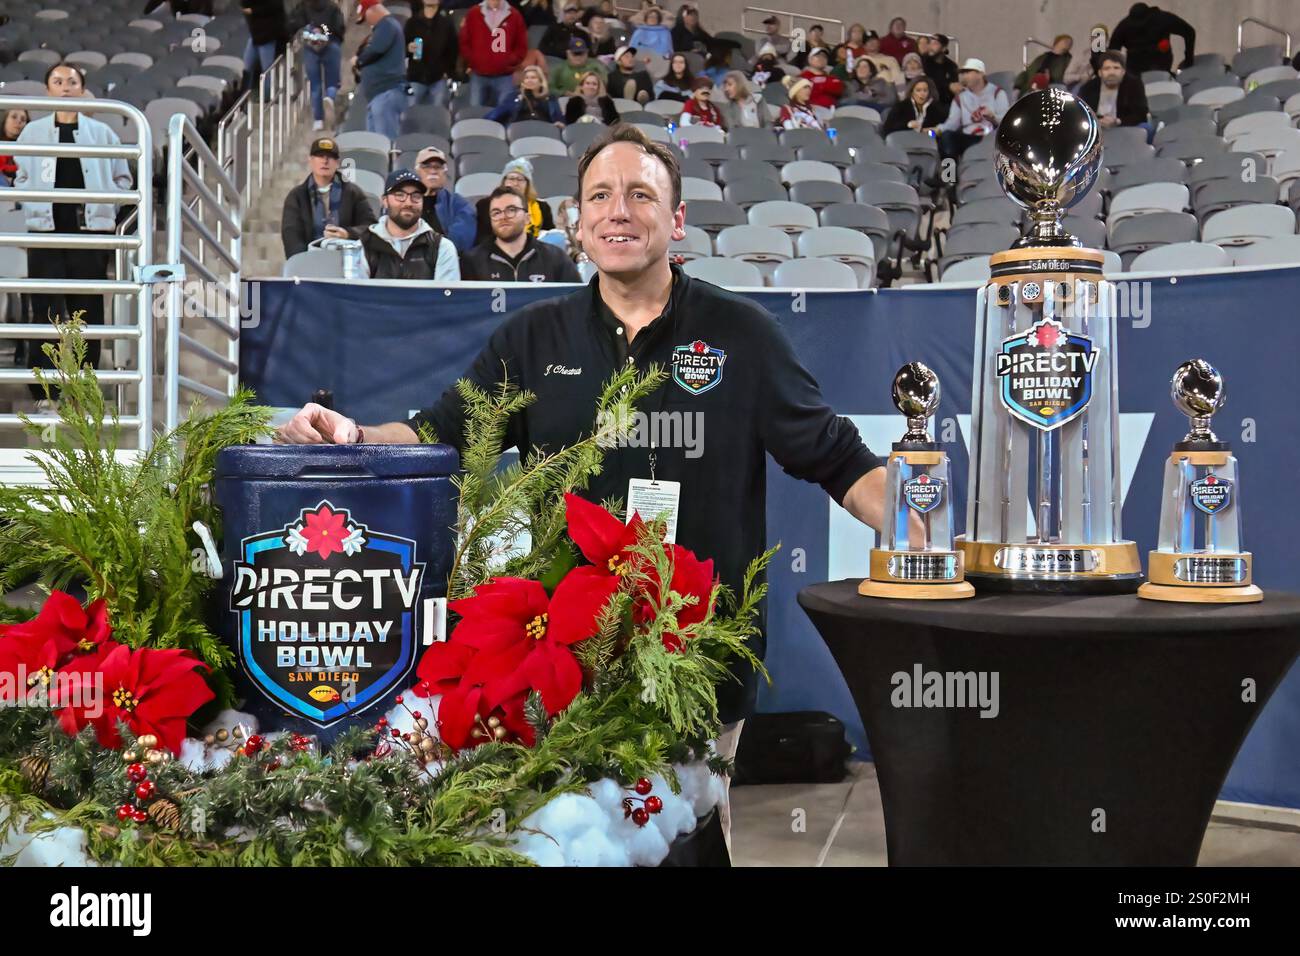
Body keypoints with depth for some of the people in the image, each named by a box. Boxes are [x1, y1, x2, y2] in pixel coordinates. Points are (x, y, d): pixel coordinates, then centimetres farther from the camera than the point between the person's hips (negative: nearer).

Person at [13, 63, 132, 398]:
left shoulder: (102, 132, 8)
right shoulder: (33, 131, 8)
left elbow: (122, 178, 13)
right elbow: (21, 178, 12)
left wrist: (104, 206, 0)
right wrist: (36, 202, -3)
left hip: (90, 232, 1)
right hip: (46, 231, -1)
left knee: (88, 311, 3)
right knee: (47, 311, -4)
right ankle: (42, 393, 0)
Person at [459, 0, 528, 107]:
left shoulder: (514, 15, 4)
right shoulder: (473, 13, 4)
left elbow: (522, 46, 8)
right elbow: (464, 42, 8)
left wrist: (510, 62, -5)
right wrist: (472, 61, -2)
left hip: (505, 77, 0)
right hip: (478, 76, 1)